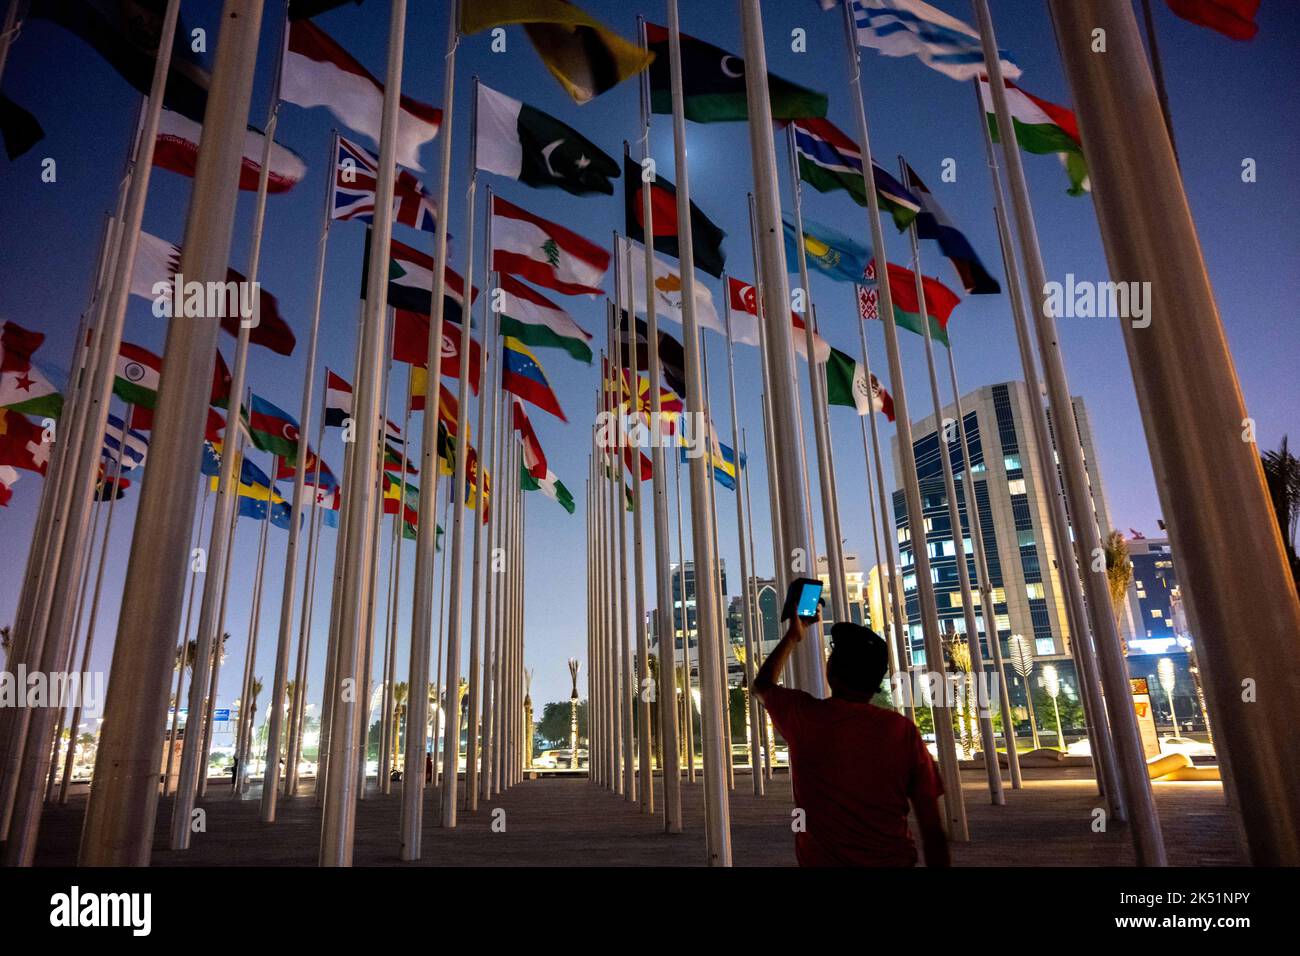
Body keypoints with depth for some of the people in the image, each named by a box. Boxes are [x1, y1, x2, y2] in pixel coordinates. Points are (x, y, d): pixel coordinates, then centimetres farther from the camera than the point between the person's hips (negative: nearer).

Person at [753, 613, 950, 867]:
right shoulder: (904, 730, -11)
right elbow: (932, 825, -7)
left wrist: (794, 635, 22)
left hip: (820, 861, 0)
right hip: (893, 861, 1)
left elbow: (762, 685, 12)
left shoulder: (804, 716, -11)